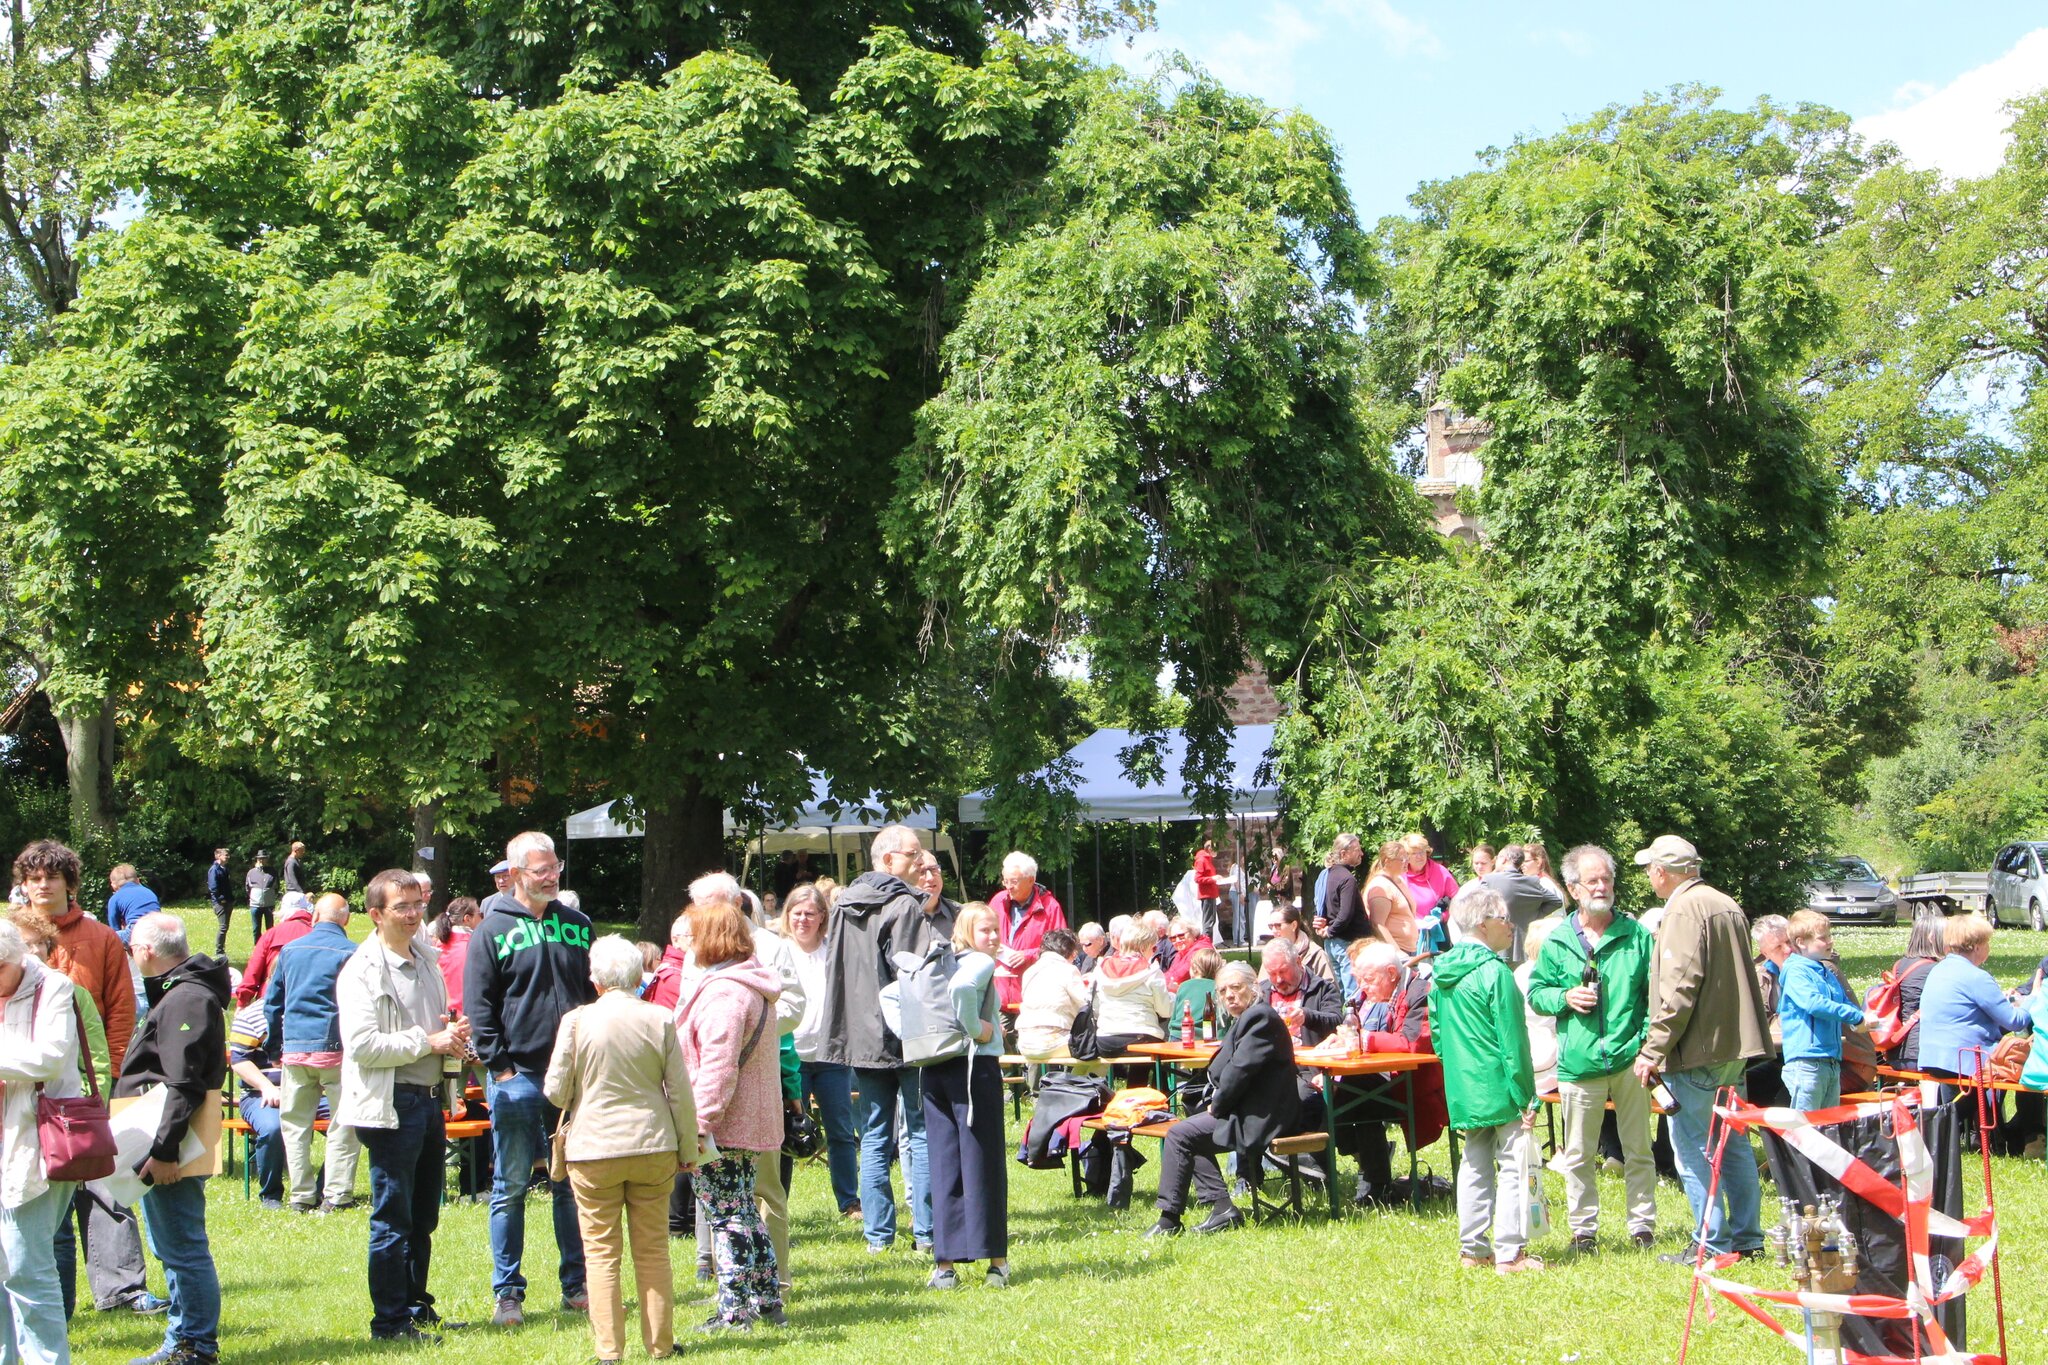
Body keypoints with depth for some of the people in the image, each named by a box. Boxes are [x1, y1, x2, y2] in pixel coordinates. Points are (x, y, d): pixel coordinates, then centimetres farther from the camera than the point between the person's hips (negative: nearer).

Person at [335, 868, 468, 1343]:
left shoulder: (426, 958, 14)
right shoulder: (362, 971, -12)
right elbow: (362, 1044, -22)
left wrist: (453, 1035, 5)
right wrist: (427, 1042, -17)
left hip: (430, 1099, 8)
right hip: (391, 1105, -8)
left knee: (423, 1217, 16)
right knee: (392, 1219, -1)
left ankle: (416, 1306, 26)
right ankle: (389, 1320, 6)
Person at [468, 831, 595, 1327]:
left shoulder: (576, 925, 10)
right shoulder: (493, 929, -2)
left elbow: (598, 991, 15)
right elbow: (478, 1006, -4)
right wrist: (498, 1065, -10)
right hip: (517, 1076, -3)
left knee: (572, 1185, 9)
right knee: (510, 1188, 1)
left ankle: (576, 1285, 17)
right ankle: (507, 1293, 7)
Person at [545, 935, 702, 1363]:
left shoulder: (577, 1020, -7)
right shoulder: (659, 1019, -3)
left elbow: (555, 1091, -4)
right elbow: (680, 1092, 1)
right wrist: (688, 1149, 11)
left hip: (594, 1150, -2)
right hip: (653, 1149, 2)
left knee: (601, 1253, 4)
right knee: (653, 1251, 11)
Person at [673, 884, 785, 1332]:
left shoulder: (722, 991, -18)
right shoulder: (754, 984, 14)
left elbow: (717, 1066, -22)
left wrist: (699, 1124, -21)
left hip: (723, 1126, -10)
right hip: (752, 1122, 10)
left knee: (726, 1212, -5)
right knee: (743, 1209, 16)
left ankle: (734, 1310, -1)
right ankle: (767, 1299, 20)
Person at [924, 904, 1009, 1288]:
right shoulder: (982, 962, -7)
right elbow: (962, 987, -29)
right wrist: (976, 1028, -16)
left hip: (935, 1069, 6)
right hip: (976, 1067, -6)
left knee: (944, 1167, 5)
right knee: (983, 1164, 0)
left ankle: (944, 1265, 3)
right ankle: (996, 1260, 4)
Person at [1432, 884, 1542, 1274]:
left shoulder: (1440, 973, 9)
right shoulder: (1494, 972, -15)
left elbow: (1437, 1031, 17)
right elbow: (1513, 1040, -15)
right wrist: (1526, 1096, -11)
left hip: (1461, 1091, 8)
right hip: (1499, 1089, -8)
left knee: (1475, 1166, 14)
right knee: (1513, 1167, -1)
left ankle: (1473, 1248, 17)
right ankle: (1510, 1252, -2)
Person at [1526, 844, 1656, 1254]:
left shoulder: (1637, 936, 3)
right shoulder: (1557, 942, 5)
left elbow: (1654, 994, 4)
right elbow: (1536, 993, 11)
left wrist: (1647, 1042, -8)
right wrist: (1564, 998, -9)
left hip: (1629, 1061, 0)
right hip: (1579, 1064, 1)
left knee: (1638, 1150, 7)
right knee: (1578, 1155, 7)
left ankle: (1643, 1224, 18)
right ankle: (1584, 1229, 17)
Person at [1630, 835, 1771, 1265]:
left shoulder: (1684, 911, -15)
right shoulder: (1728, 906, 14)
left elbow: (1680, 989, -22)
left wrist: (1653, 1051, -17)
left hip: (1698, 1051, -9)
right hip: (1735, 1048, 9)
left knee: (1693, 1149, -3)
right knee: (1733, 1144, 15)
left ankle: (1713, 1243, -2)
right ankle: (1746, 1236, 20)